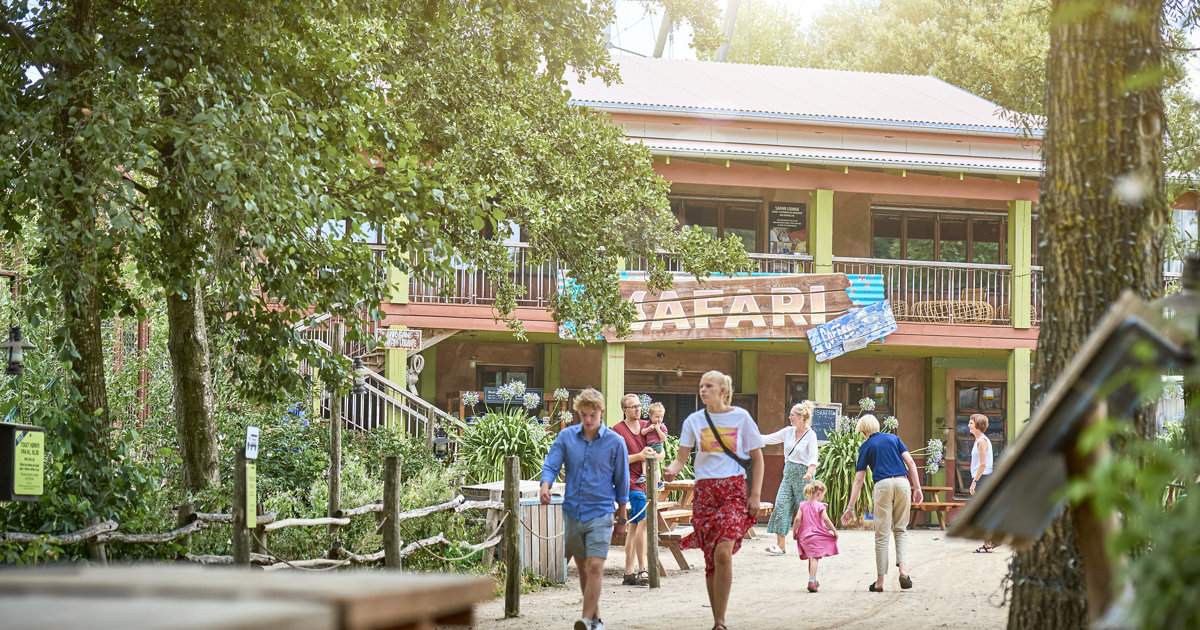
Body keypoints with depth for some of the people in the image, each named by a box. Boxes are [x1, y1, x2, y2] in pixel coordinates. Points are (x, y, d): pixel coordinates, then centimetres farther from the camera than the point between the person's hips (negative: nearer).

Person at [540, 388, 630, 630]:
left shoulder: (615, 442, -2)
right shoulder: (566, 437, 2)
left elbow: (621, 482, 5)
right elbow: (551, 465, 0)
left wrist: (622, 518, 8)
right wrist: (545, 487, -23)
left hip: (600, 513, -3)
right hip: (572, 511, 3)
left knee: (595, 566, -15)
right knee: (582, 567, 12)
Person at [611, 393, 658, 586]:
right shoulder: (617, 430, -3)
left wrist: (651, 455, -3)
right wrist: (639, 456, -18)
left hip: (643, 480, 7)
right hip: (630, 480, -7)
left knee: (634, 526, 9)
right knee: (644, 519, -20)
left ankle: (629, 574, 13)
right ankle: (642, 570, -20)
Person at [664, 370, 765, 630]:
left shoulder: (740, 417, 3)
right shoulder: (694, 421, 7)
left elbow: (757, 458, 7)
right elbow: (681, 457, 4)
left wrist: (755, 494, -2)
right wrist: (672, 470, -20)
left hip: (734, 490, -3)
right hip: (705, 491, 3)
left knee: (723, 552, -20)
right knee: (710, 559, 3)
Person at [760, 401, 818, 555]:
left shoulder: (810, 435, -7)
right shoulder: (788, 431, 10)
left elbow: (813, 457, -15)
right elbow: (768, 439, 15)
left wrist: (810, 472, -32)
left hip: (802, 474, -6)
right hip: (788, 473, 6)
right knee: (781, 506, -6)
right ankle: (780, 545, -7)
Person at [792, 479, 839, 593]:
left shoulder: (803, 505, 6)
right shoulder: (820, 506, -7)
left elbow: (797, 519, -1)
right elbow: (825, 519, -15)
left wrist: (794, 531, 9)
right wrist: (834, 531, -8)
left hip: (805, 536, 5)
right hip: (817, 535, -5)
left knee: (811, 559, 18)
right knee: (814, 558, -9)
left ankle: (813, 581, 28)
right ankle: (811, 582, -20)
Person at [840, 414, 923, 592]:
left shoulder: (866, 447, 11)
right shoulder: (893, 438, 18)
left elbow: (858, 479, 8)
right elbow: (910, 462, 7)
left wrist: (850, 507, 10)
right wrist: (917, 489, 8)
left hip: (883, 485, -2)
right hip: (903, 482, 2)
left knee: (882, 534, 4)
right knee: (901, 529, 15)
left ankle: (880, 582, 5)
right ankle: (903, 568, -7)